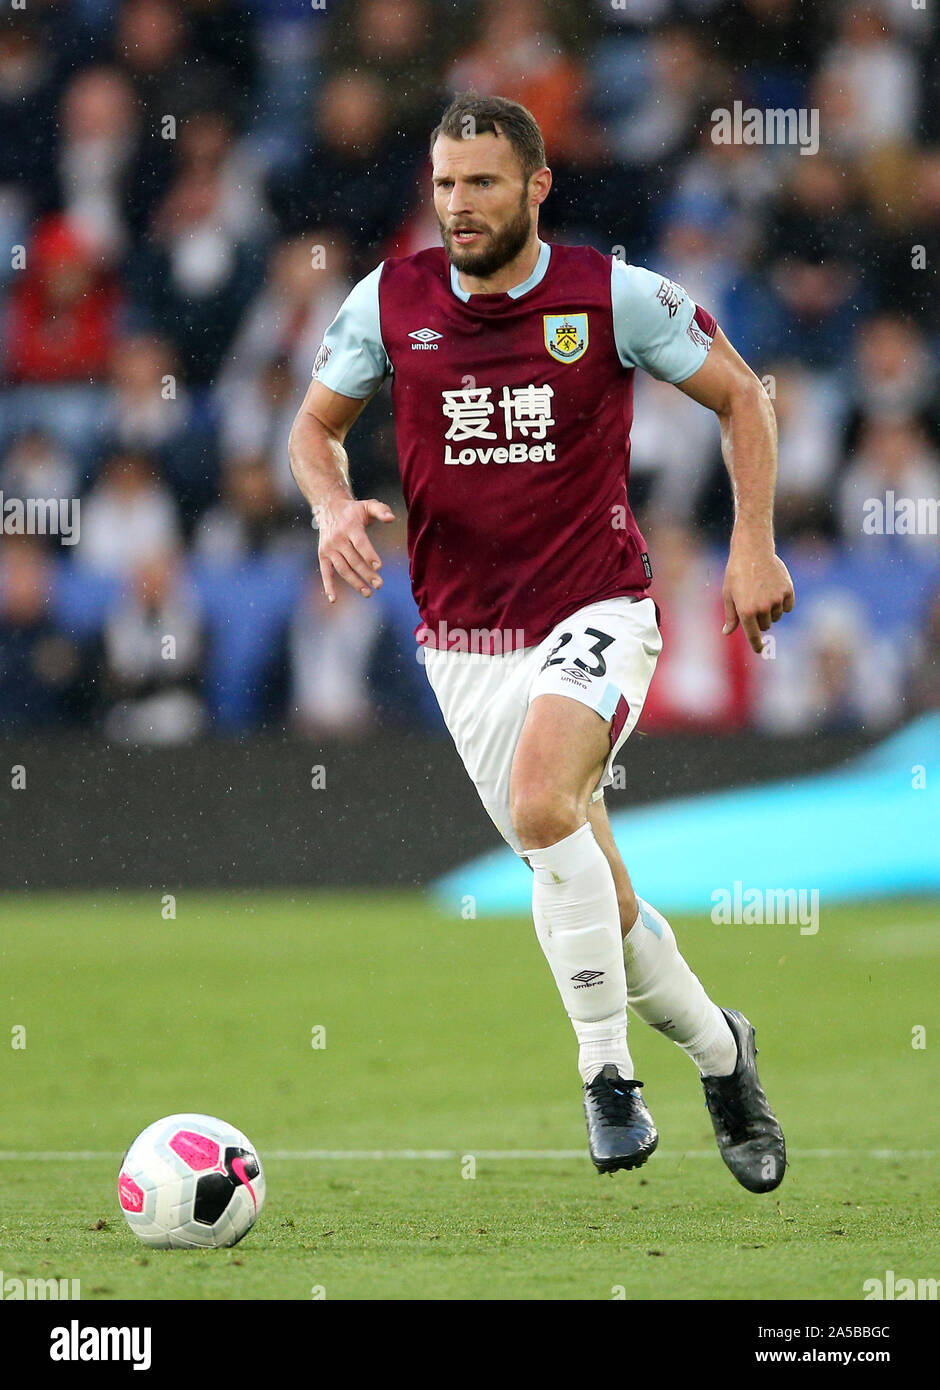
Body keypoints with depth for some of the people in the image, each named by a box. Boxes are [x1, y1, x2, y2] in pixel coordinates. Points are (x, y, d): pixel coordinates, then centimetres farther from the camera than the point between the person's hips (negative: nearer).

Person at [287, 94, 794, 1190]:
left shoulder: (612, 295, -7)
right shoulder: (391, 301, 0)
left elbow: (740, 398, 5)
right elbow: (315, 426, 13)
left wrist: (754, 545, -3)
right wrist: (334, 506, -9)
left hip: (595, 614, -4)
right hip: (463, 639, 4)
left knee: (542, 803, -30)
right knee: (595, 899, 7)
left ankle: (606, 1068, -19)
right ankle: (716, 1049, 31)